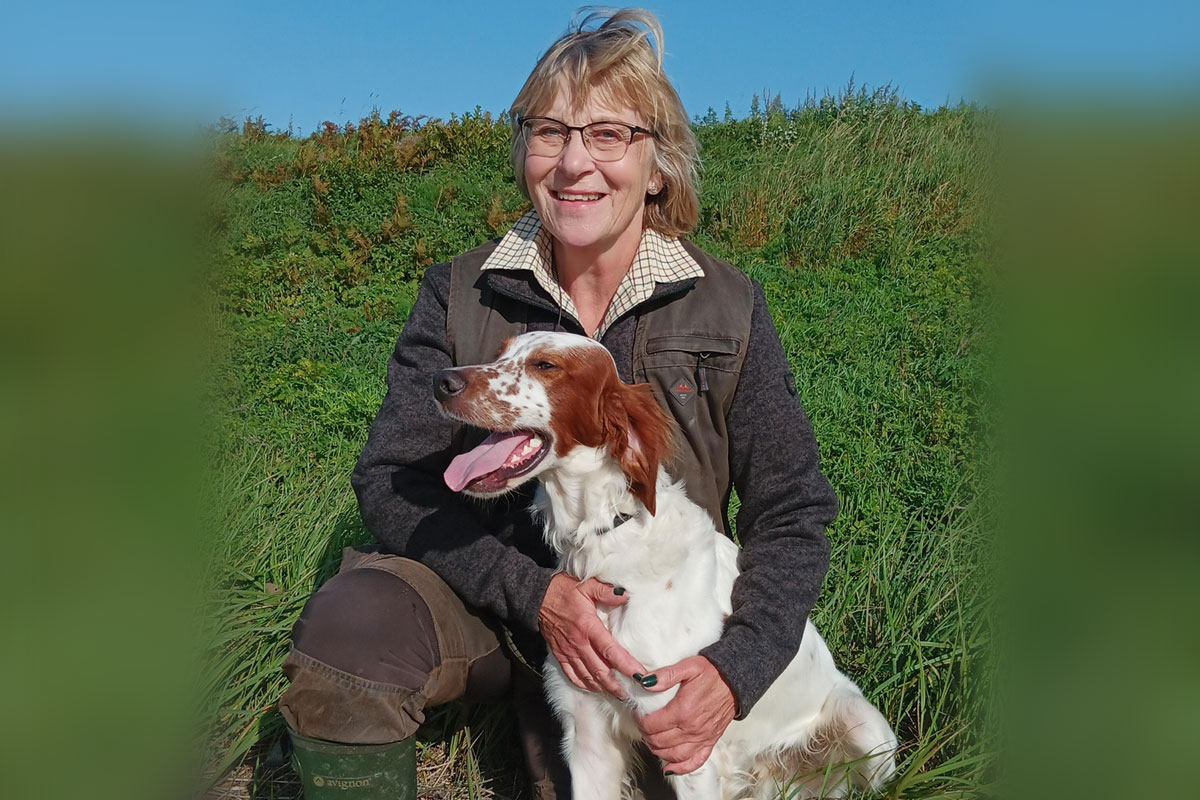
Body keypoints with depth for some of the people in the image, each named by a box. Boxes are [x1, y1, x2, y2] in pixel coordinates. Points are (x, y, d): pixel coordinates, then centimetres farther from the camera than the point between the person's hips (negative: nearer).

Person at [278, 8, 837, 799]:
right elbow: (391, 479, -10)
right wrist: (531, 591, -24)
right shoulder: (460, 295, -7)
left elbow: (793, 511, -5)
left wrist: (737, 669, -21)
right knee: (349, 622, -29)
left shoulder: (729, 309, -8)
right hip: (488, 592, 0)